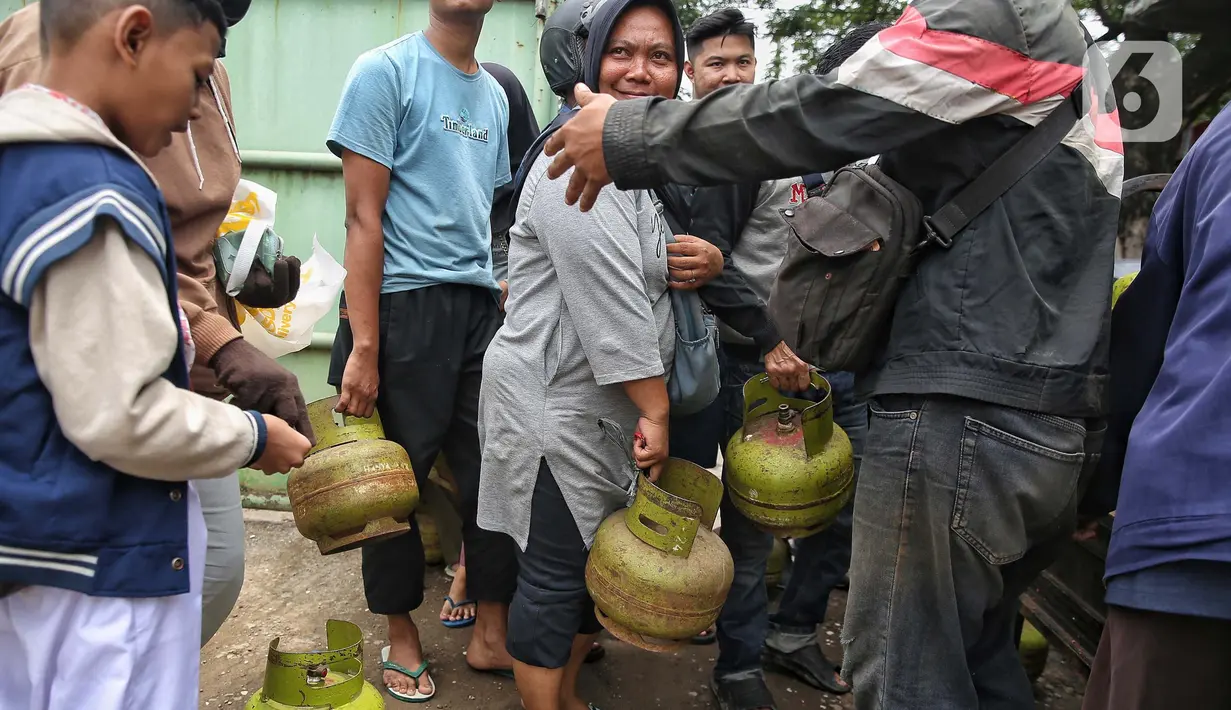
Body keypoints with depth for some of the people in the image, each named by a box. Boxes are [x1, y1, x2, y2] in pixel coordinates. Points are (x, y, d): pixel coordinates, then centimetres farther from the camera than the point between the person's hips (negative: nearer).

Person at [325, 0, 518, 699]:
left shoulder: (495, 93, 15)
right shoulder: (386, 71, -3)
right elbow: (364, 217, -9)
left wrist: (503, 299, 7)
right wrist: (363, 349, -14)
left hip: (482, 307, 6)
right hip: (406, 304, -5)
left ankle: (491, 632, 22)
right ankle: (402, 634, 23)